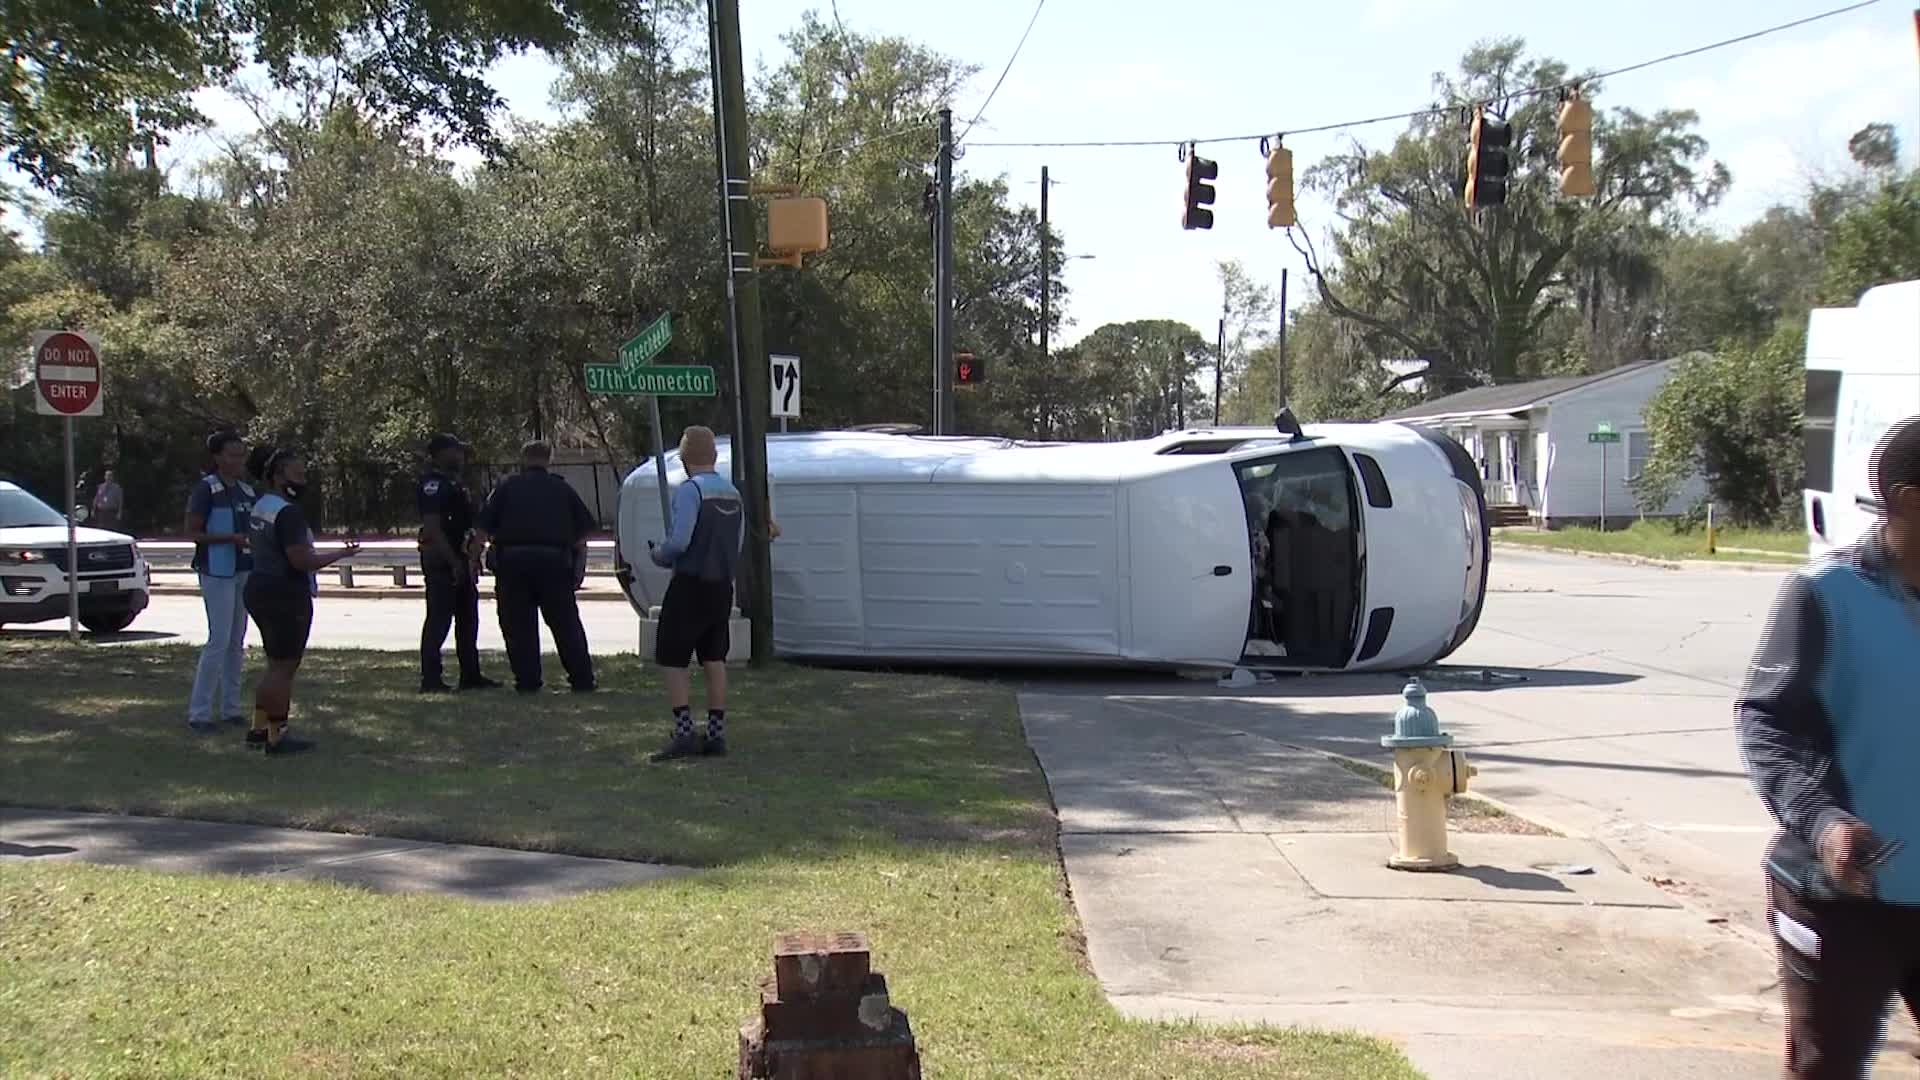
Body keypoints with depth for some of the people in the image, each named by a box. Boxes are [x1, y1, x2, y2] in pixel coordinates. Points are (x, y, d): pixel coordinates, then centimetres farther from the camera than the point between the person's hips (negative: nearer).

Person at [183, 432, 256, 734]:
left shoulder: (246, 491, 11)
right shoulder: (206, 490, -10)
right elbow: (192, 533, -11)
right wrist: (232, 538, -20)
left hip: (243, 571, 7)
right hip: (217, 572, -7)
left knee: (237, 642, 9)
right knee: (219, 641, -11)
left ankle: (231, 708, 16)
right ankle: (198, 711, -5)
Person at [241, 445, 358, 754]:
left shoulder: (259, 507, 12)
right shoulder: (287, 512, -19)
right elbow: (301, 560, -24)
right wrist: (342, 554, -14)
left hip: (259, 590, 10)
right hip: (286, 596, -10)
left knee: (275, 666, 20)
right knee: (284, 668, -2)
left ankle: (258, 728, 22)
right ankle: (276, 737, 3)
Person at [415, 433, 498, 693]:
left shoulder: (455, 484, 18)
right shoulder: (433, 485, -14)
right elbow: (432, 528, -21)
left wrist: (471, 559, 18)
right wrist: (454, 562, -23)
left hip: (459, 561, 10)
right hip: (441, 562, -10)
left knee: (468, 619, 13)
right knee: (438, 619, -8)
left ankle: (471, 675, 19)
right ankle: (430, 679, -5)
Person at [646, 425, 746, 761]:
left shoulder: (690, 490, -14)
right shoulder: (733, 494, 9)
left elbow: (679, 542, -20)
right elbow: (738, 545, 10)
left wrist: (657, 554, -1)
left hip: (691, 585, -7)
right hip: (722, 585, 7)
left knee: (674, 661, -1)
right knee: (714, 660, 12)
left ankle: (683, 733, -7)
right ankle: (716, 734, 13)